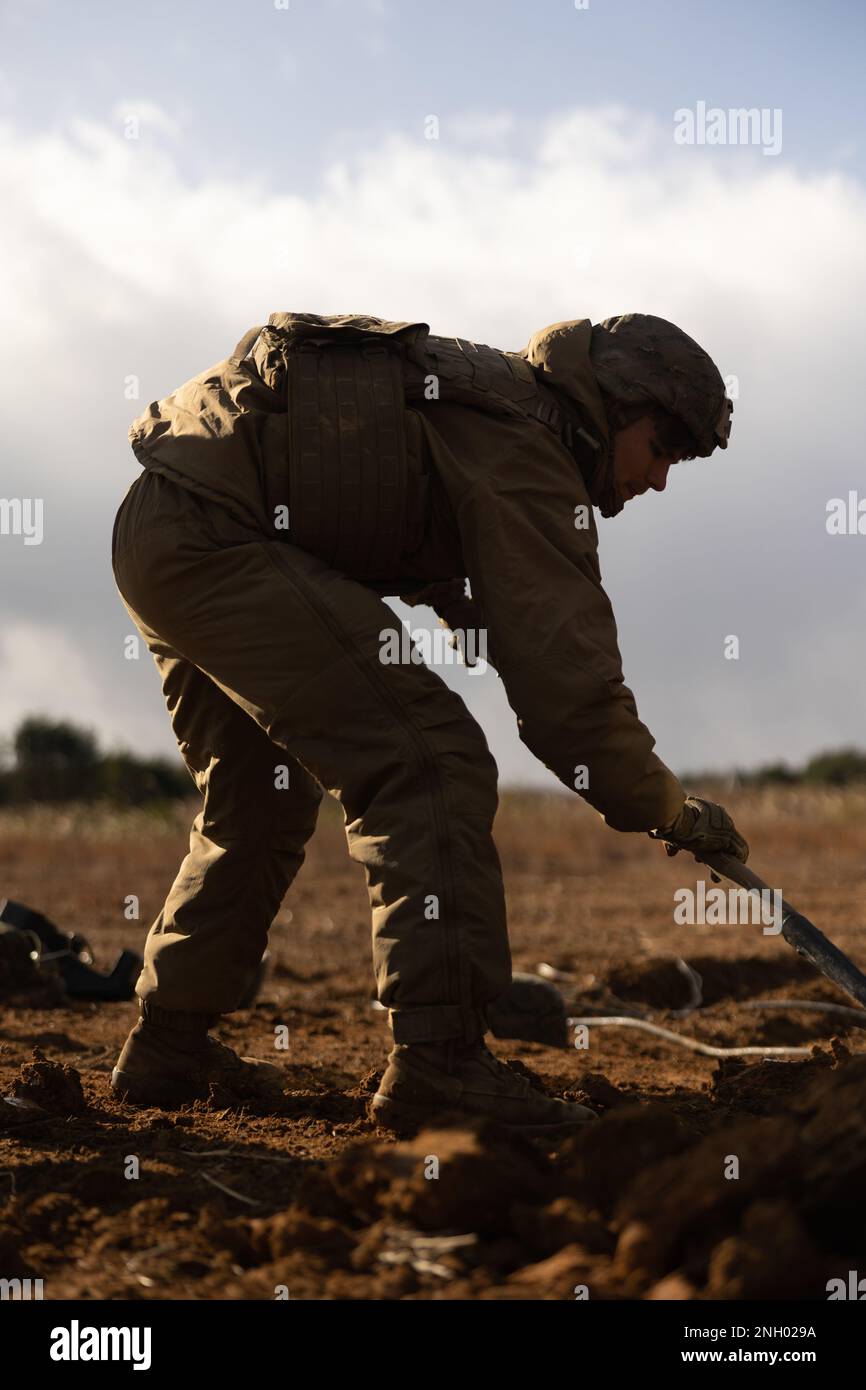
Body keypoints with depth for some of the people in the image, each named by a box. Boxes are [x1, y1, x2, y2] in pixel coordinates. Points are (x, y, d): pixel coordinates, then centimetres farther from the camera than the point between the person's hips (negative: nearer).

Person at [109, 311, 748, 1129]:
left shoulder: (488, 402, 20)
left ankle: (167, 1046, 31)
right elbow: (567, 682, -15)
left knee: (260, 799, 23)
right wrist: (670, 810, -2)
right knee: (429, 763, -14)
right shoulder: (523, 449, -11)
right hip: (215, 534, -11)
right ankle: (438, 1058, -18)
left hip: (150, 531, 11)